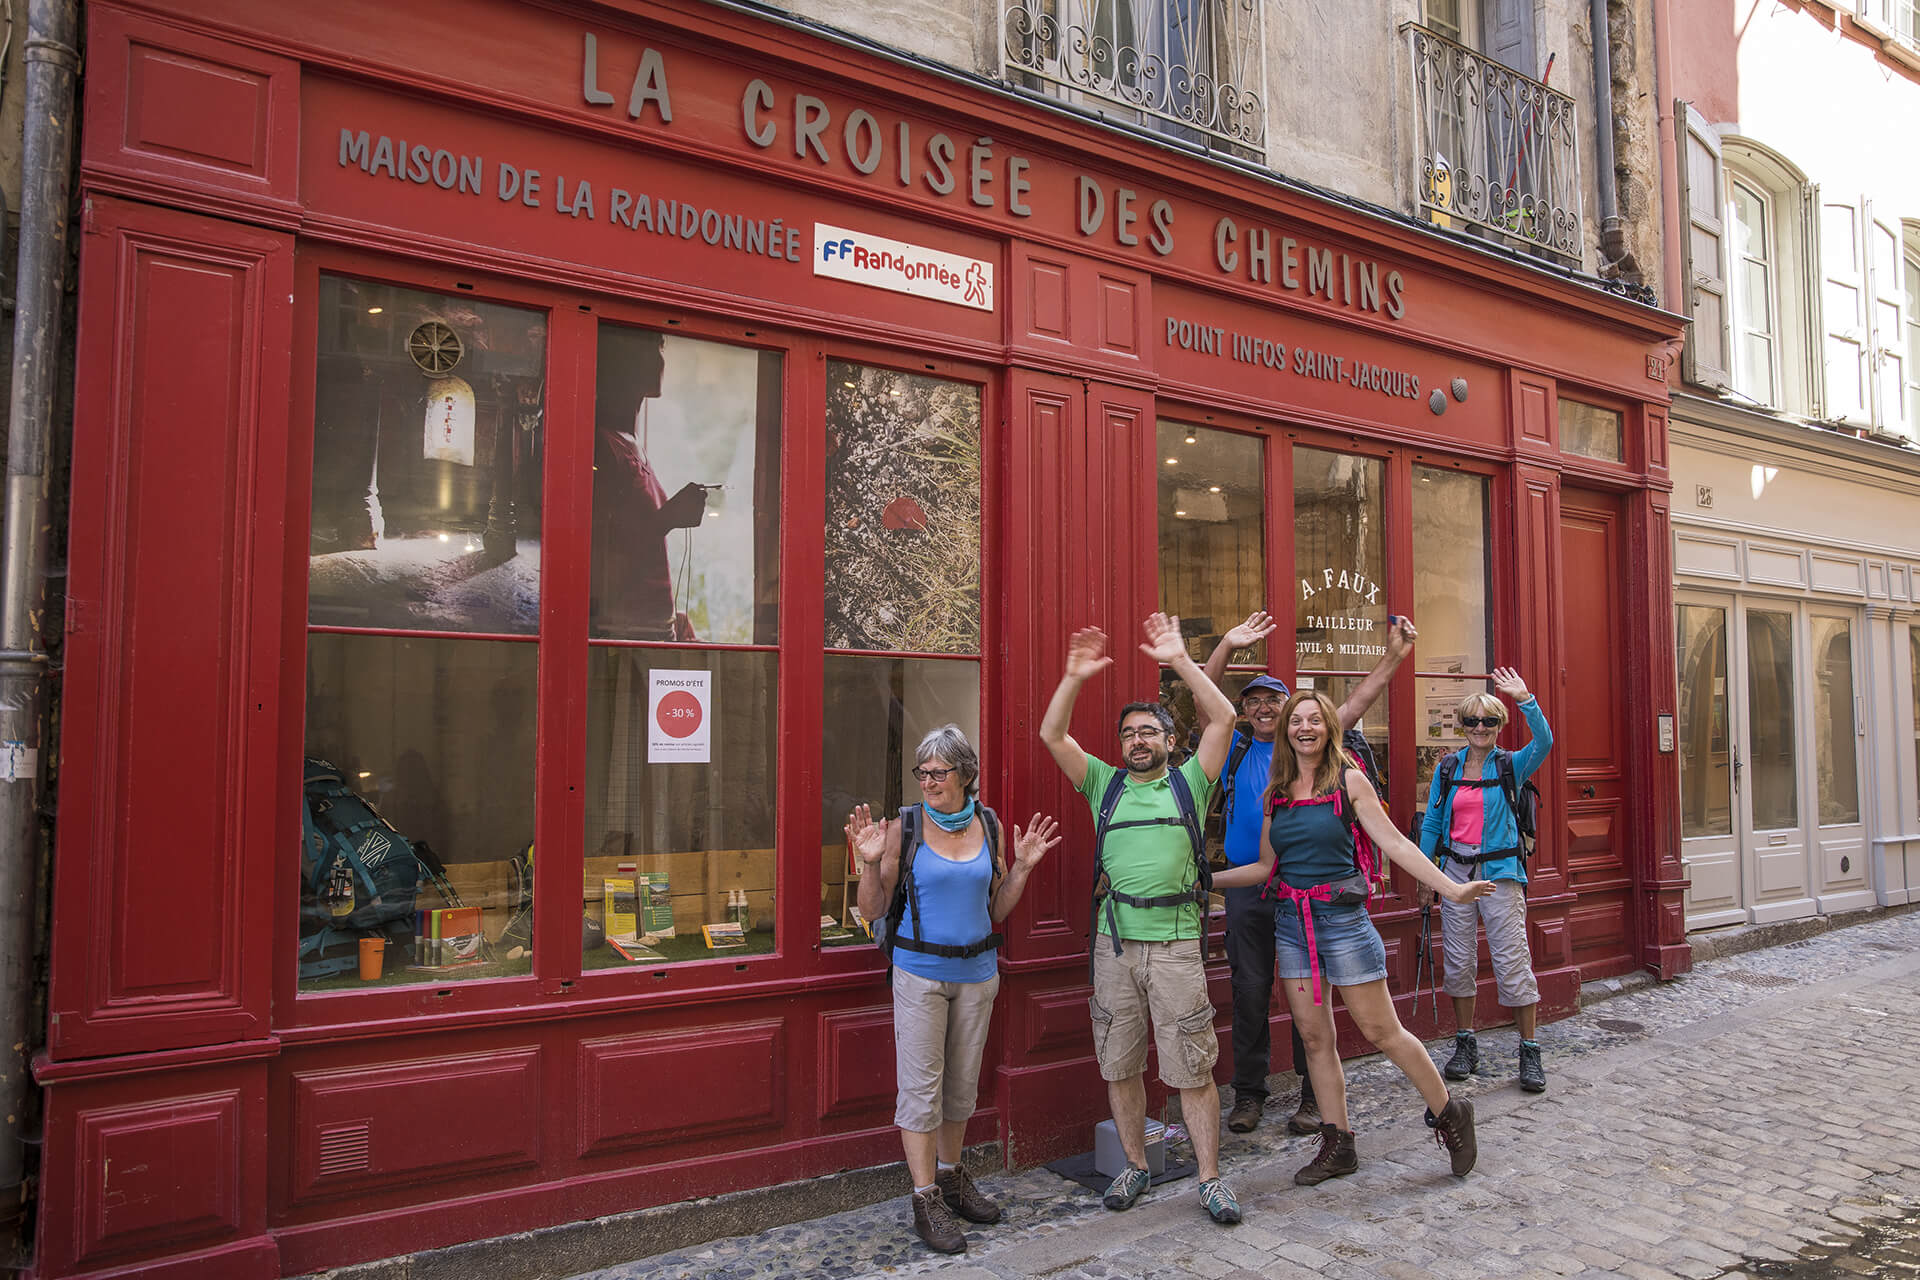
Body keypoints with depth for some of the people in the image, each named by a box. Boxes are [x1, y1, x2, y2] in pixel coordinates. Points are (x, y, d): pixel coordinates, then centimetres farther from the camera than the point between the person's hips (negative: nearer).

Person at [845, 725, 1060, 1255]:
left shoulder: (989, 825, 2)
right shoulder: (905, 827, -8)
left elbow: (996, 910, 9)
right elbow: (873, 910, -5)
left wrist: (1022, 866, -3)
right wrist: (871, 863, -20)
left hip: (977, 970, 4)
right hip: (920, 970, -3)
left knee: (962, 1082, 14)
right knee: (921, 1084, -1)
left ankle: (950, 1174, 33)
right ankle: (926, 1199, 11)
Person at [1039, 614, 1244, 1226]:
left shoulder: (1189, 782, 7)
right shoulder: (1106, 785, 12)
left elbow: (1223, 717, -4)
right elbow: (1052, 735, 2)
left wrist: (1180, 660, -9)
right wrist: (1074, 678, -9)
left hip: (1176, 942, -2)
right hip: (1115, 941, 3)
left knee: (1192, 1069, 1)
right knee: (1119, 1065, 11)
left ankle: (1211, 1179, 12)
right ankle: (1135, 1165, 27)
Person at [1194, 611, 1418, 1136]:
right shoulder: (1236, 752, 9)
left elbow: (1356, 703, 4)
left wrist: (1394, 656, -3)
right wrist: (1226, 646, -14)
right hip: (1248, 888, 1)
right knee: (1250, 993, 6)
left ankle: (1313, 1095, 15)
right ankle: (1249, 1092, 18)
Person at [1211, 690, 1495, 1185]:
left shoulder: (1349, 780, -4)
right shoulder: (1277, 791, 8)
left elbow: (1394, 843, -8)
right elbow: (1266, 866, 13)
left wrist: (1452, 888, -17)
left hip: (1342, 917, -4)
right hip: (1292, 922, 5)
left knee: (1381, 1031, 0)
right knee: (1314, 1036, 7)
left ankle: (1449, 1114, 21)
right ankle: (1337, 1145, 19)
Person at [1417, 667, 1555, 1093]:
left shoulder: (1511, 766, 0)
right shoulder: (1448, 768, 7)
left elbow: (1544, 742, -21)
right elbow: (1432, 823, 11)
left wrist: (1525, 698, -31)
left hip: (1500, 871, -3)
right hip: (1456, 870, 3)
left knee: (1513, 962, -4)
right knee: (1459, 961, 7)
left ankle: (1529, 1052, 8)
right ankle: (1465, 1045, 19)